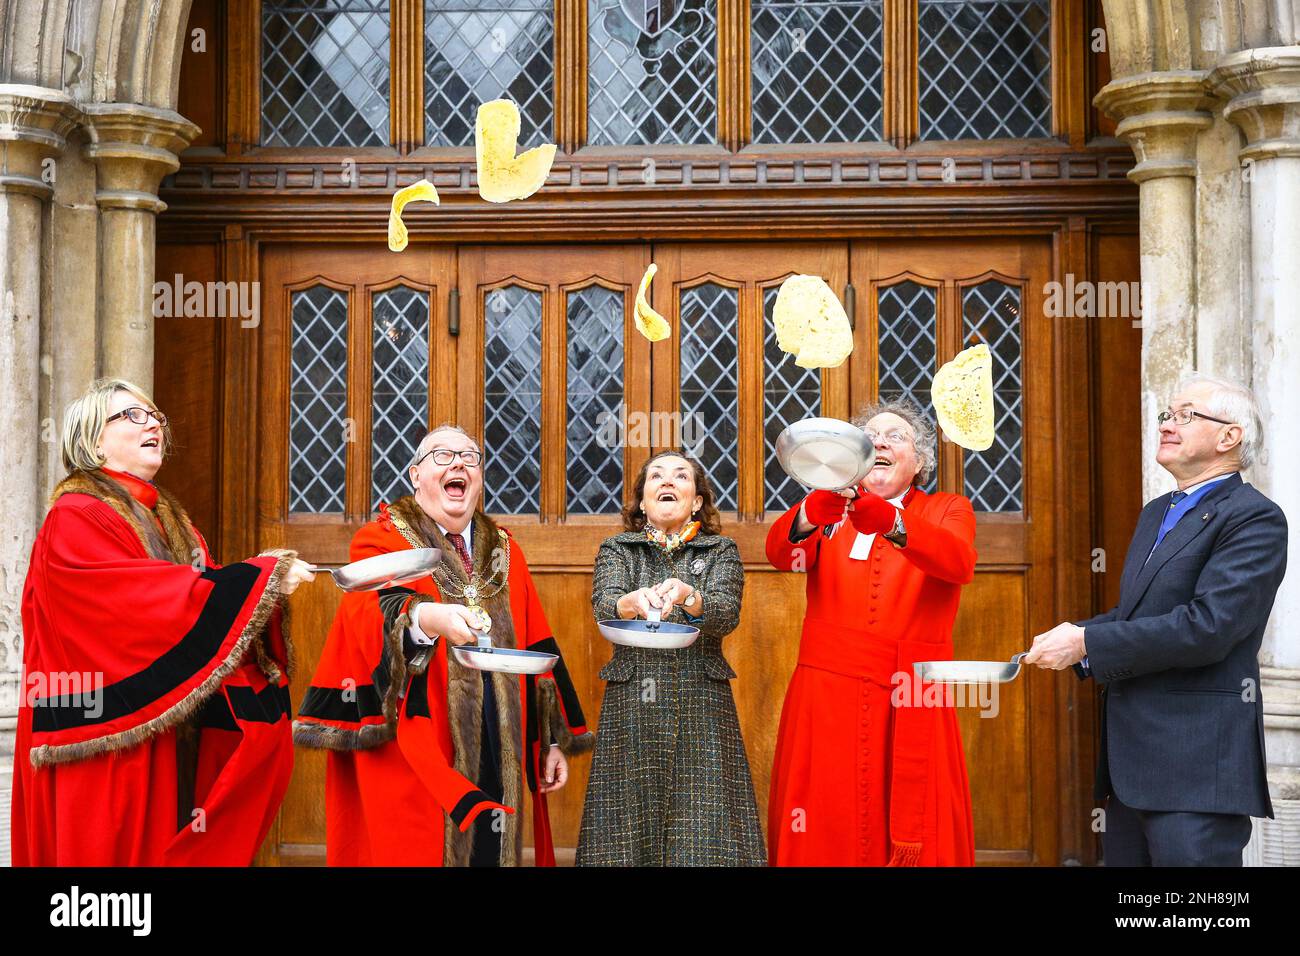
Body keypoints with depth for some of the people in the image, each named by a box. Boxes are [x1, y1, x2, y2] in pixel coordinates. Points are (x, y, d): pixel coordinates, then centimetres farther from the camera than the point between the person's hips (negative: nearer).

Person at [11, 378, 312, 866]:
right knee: (119, 849, -3)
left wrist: (258, 581, -14)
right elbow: (149, 598, -19)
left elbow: (197, 594, 6)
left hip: (177, 738, 7)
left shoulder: (173, 523, 18)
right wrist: (258, 578, -17)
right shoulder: (74, 519, -8)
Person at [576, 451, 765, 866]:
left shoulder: (721, 551, 9)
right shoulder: (616, 550, 11)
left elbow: (726, 614, -9)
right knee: (628, 827, -2)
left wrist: (686, 596, -30)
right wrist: (634, 601, -32)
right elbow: (603, 606, -8)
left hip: (701, 710, 0)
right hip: (631, 707, 0)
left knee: (704, 826, -6)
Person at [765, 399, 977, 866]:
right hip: (827, 695, 1)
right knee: (826, 833, -2)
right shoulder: (831, 509, 12)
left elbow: (959, 562, -13)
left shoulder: (948, 510, 10)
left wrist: (891, 523, -32)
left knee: (915, 837, -2)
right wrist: (810, 514, -31)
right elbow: (780, 551, -8)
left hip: (909, 704, 0)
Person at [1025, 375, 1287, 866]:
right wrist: (1074, 636, 3)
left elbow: (1206, 626, -21)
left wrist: (1087, 642, -16)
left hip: (1197, 764, -9)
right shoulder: (1156, 513, 19)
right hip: (1132, 760, 9)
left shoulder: (1255, 518, -9)